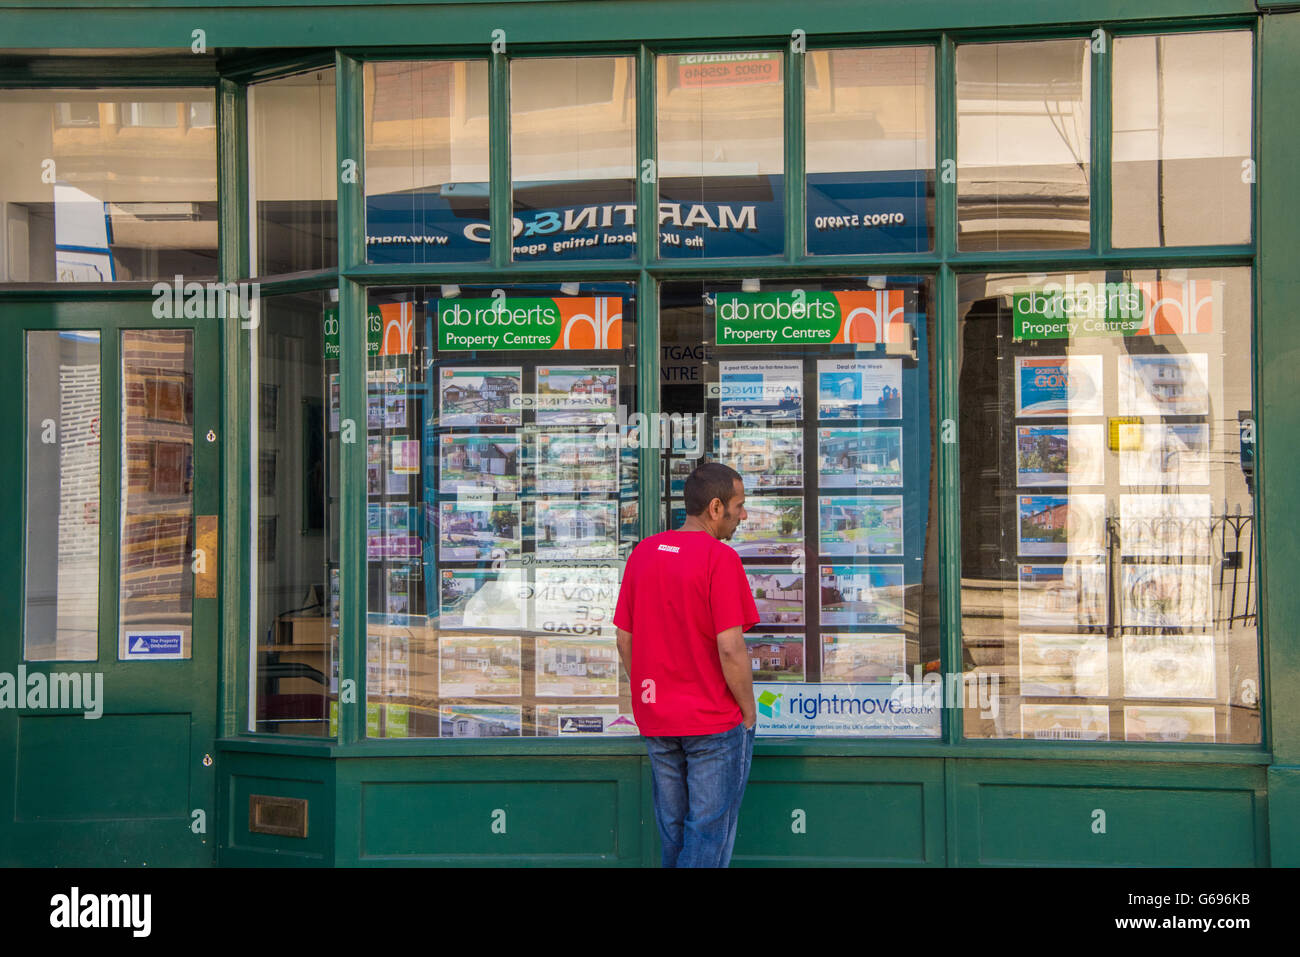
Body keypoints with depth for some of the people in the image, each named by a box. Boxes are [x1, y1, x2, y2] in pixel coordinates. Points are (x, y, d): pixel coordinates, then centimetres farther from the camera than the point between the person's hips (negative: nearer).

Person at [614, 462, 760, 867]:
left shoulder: (642, 553, 4)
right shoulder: (720, 558, -15)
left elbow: (624, 640, 7)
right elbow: (730, 648, -20)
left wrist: (652, 697, 16)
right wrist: (749, 711, -6)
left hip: (655, 721, 6)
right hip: (715, 720, -6)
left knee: (673, 831, 18)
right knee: (709, 834, 5)